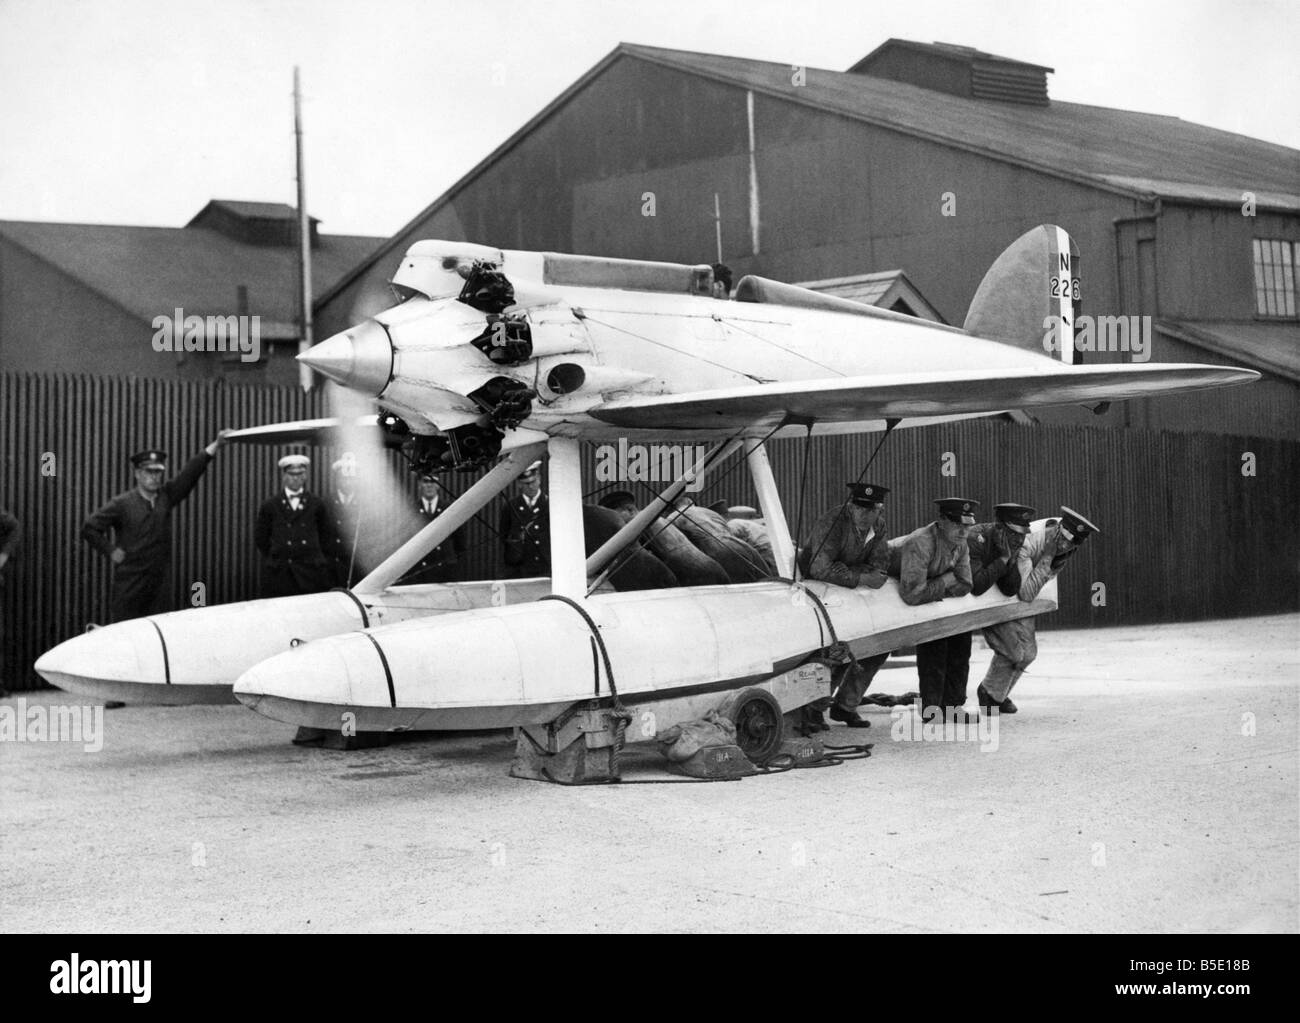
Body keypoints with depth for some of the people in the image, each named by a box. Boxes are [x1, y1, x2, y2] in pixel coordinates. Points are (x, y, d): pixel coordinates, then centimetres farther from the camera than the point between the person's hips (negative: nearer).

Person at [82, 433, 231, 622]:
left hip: (160, 584, 3)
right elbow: (90, 528, -1)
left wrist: (216, 445, -16)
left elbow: (190, 473, -5)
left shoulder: (166, 496, 6)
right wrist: (110, 551, -5)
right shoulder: (122, 504, -4)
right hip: (129, 583, -3)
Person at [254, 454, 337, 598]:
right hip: (279, 575, 0)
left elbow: (327, 536, 13)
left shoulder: (316, 505, 8)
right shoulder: (270, 506, 7)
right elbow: (260, 538, 12)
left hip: (311, 574, 0)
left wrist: (318, 559, 8)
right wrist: (273, 560, 8)